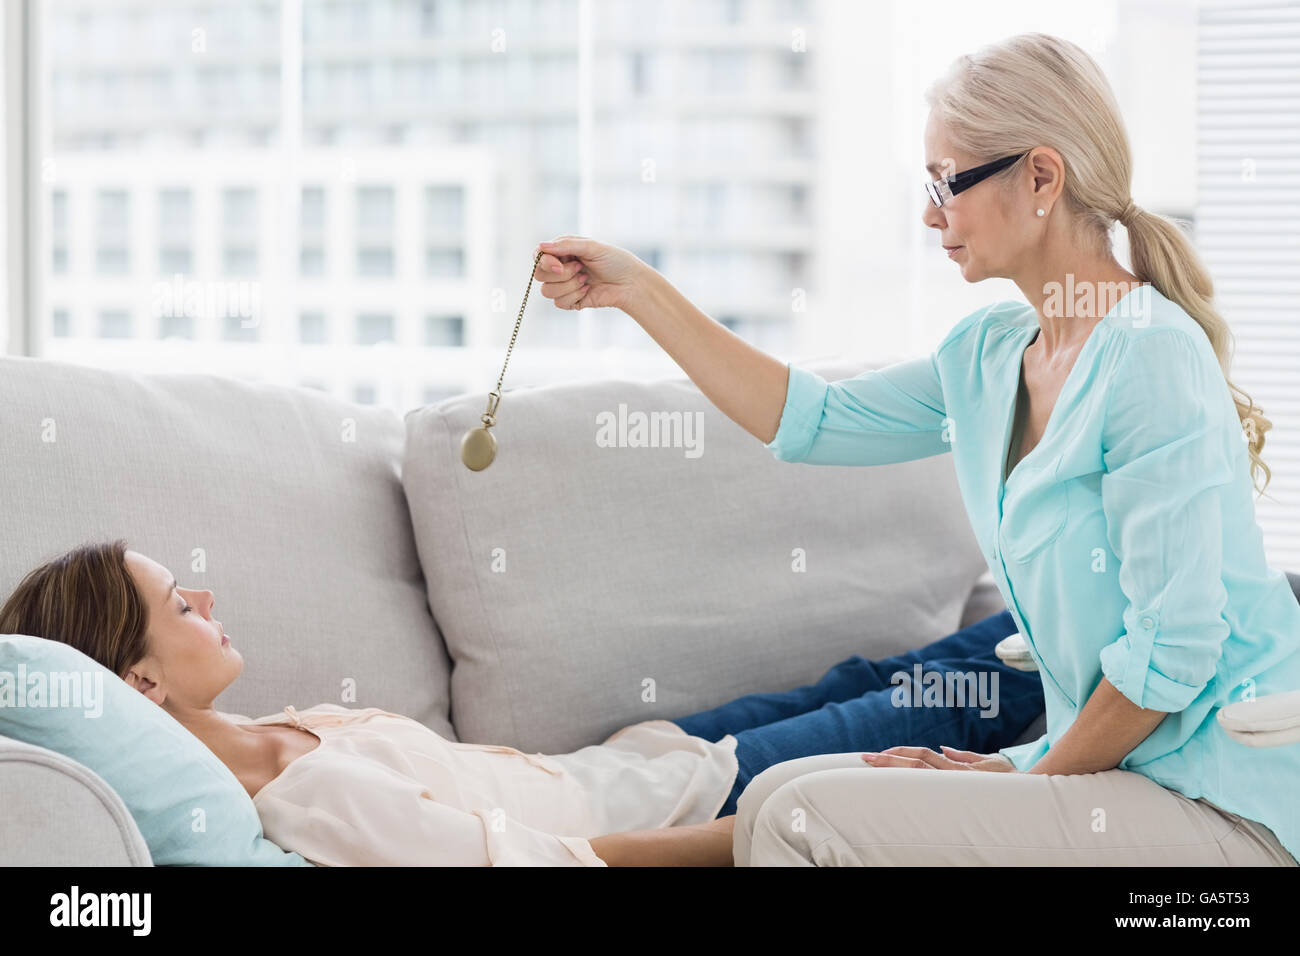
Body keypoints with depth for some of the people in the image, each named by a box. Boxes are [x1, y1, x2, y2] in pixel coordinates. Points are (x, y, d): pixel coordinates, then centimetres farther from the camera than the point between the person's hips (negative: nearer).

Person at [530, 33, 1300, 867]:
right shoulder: (989, 355, 9)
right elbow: (808, 419, 20)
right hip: (1119, 764, 8)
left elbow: (1175, 645, -20)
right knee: (780, 794, 5)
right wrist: (637, 290, 19)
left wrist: (1036, 777, -9)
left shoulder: (1150, 354, -18)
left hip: (1219, 805, -8)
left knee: (804, 819, -16)